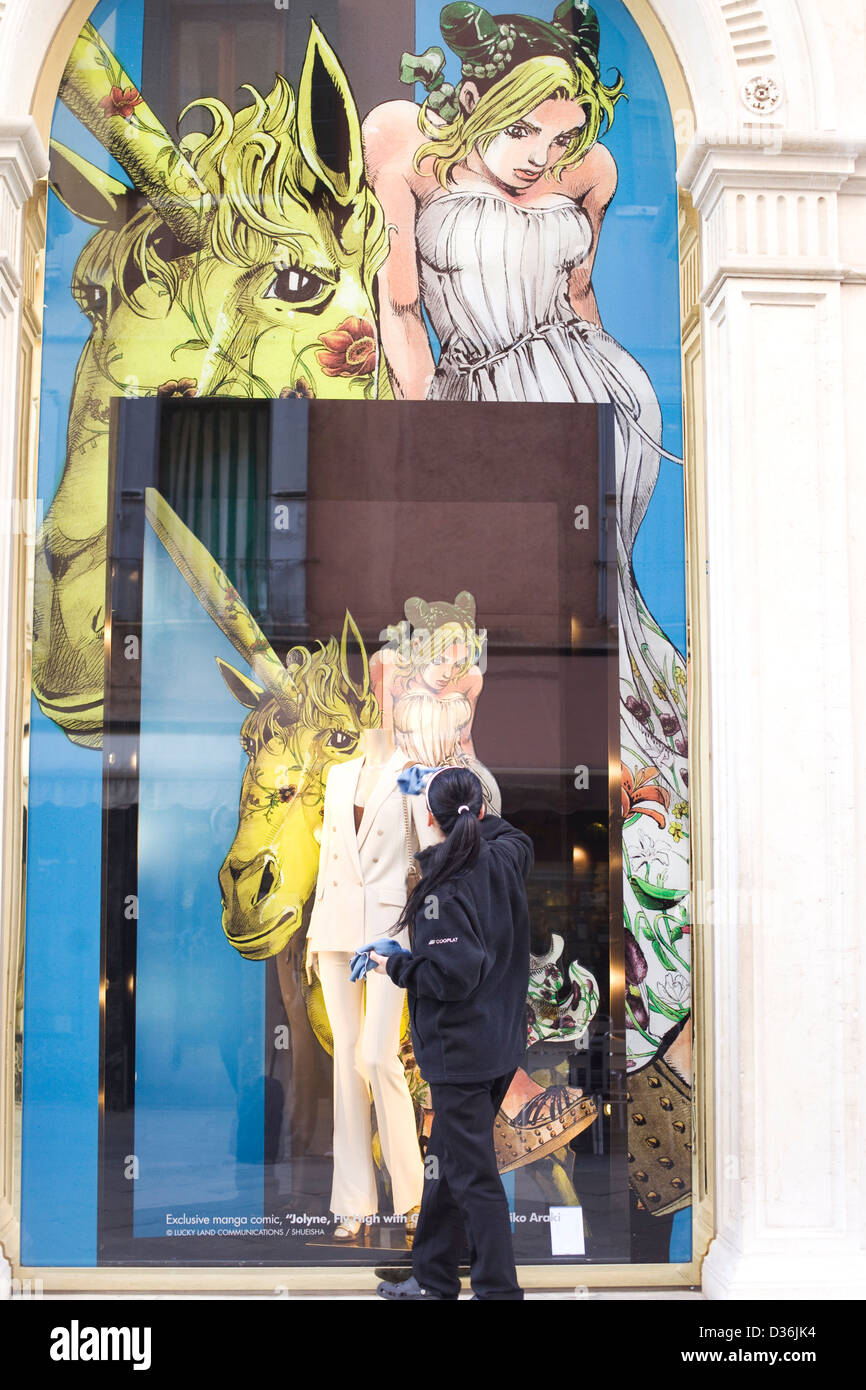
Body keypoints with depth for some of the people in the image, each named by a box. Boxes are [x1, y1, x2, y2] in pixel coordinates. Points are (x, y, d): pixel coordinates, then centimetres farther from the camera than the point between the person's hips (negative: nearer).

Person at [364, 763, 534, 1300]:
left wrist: (395, 965, -12)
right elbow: (515, 836, 28)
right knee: (447, 1161, 19)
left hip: (461, 1050, -9)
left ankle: (499, 1288, 4)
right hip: (501, 1043, 9)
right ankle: (434, 1280, 28)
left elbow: (454, 973, -28)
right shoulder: (505, 860, 2)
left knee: (473, 1174, -1)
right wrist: (472, 810, 36)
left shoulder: (445, 887, -21)